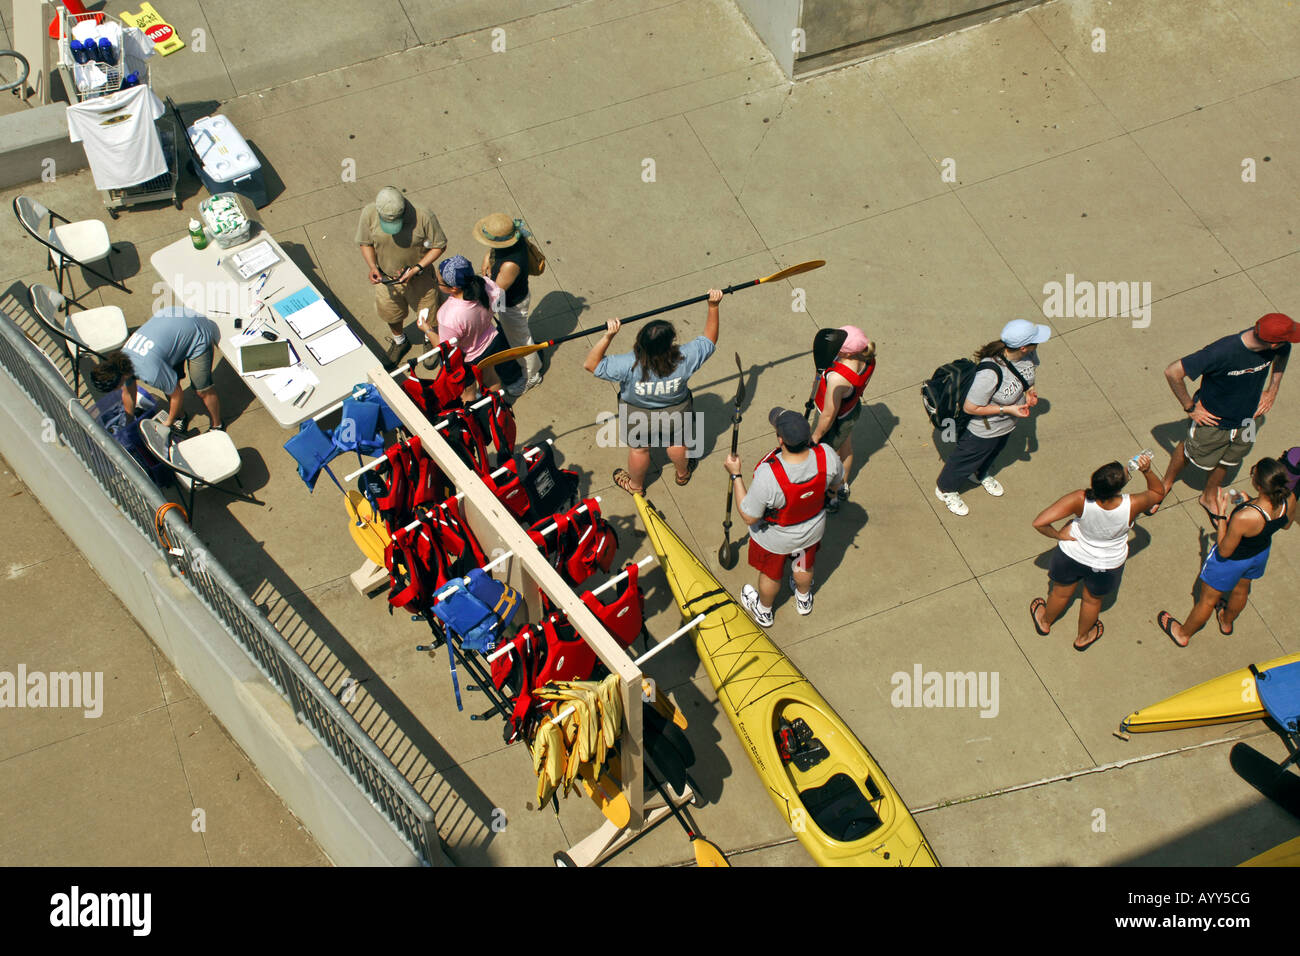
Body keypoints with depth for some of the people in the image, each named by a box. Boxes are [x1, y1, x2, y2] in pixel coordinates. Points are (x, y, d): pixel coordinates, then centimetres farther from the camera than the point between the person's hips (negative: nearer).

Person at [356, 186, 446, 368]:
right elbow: (365, 243, -6)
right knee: (390, 313, 25)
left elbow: (439, 246, -17)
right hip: (385, 277, 2)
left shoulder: (423, 216, -31)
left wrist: (416, 269, -25)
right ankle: (399, 342, 58)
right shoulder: (369, 214, -24)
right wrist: (373, 267, -22)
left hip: (419, 277, -2)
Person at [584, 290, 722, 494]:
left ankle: (635, 485, 56)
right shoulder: (685, 359, -36)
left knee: (638, 449, 29)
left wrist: (608, 336, -42)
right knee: (677, 444, 33)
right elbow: (709, 340, -18)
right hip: (676, 415, 1)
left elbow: (590, 364, -32)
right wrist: (713, 306, -17)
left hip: (639, 418, -1)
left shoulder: (630, 365, -41)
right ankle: (683, 473, 63)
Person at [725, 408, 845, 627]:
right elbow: (837, 485, -8)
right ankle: (804, 600, 67)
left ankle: (764, 612, 60)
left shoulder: (767, 475, -45)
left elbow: (749, 517, -28)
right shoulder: (827, 455, -33)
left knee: (771, 575, 29)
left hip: (775, 539, -3)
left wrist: (735, 474, -21)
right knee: (804, 567, 35)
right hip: (813, 530, 3)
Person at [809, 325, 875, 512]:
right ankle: (843, 487, 61)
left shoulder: (838, 378, -46)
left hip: (835, 422, -8)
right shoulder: (868, 359, -22)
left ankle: (829, 500, 47)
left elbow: (829, 416, -31)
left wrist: (816, 436, -15)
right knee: (845, 449, 33)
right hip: (853, 409, 8)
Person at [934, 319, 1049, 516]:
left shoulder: (1028, 353, -23)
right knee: (967, 461, 22)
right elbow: (970, 408, -33)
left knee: (994, 452, 36)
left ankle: (981, 474, 69)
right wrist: (1008, 409, -29)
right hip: (983, 430, -7)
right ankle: (945, 489, 51)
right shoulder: (990, 373, -45)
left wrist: (1029, 390, -14)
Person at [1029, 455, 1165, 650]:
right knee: (1092, 600, 31)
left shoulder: (1081, 500, -38)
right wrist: (1147, 471, -24)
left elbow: (1039, 523, -36)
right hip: (1107, 566, 1)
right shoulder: (1132, 506, -35)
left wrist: (1059, 535, -18)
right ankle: (1083, 637, 58)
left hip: (1072, 554, 0)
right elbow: (1158, 492, -11)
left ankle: (1045, 622, 59)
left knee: (1061, 593, 30)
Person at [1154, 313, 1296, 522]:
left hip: (1249, 419, 5)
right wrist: (1190, 408, -21)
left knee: (1226, 461, 26)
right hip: (1213, 422, -5)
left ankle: (1210, 497, 54)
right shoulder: (1222, 352, -40)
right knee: (1191, 453, 22)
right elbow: (1172, 373, -33)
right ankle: (1167, 482, 52)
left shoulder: (1276, 345, -21)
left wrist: (1272, 391, 3)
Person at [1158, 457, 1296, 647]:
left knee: (1208, 599, 22)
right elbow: (1286, 525, -2)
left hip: (1231, 560, -6)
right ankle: (1227, 622, 66)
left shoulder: (1244, 518, -46)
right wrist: (1249, 503, 0)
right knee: (1240, 590, 36)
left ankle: (1183, 634, 48)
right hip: (1261, 553, 6)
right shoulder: (1289, 500, -28)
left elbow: (1224, 551, -28)